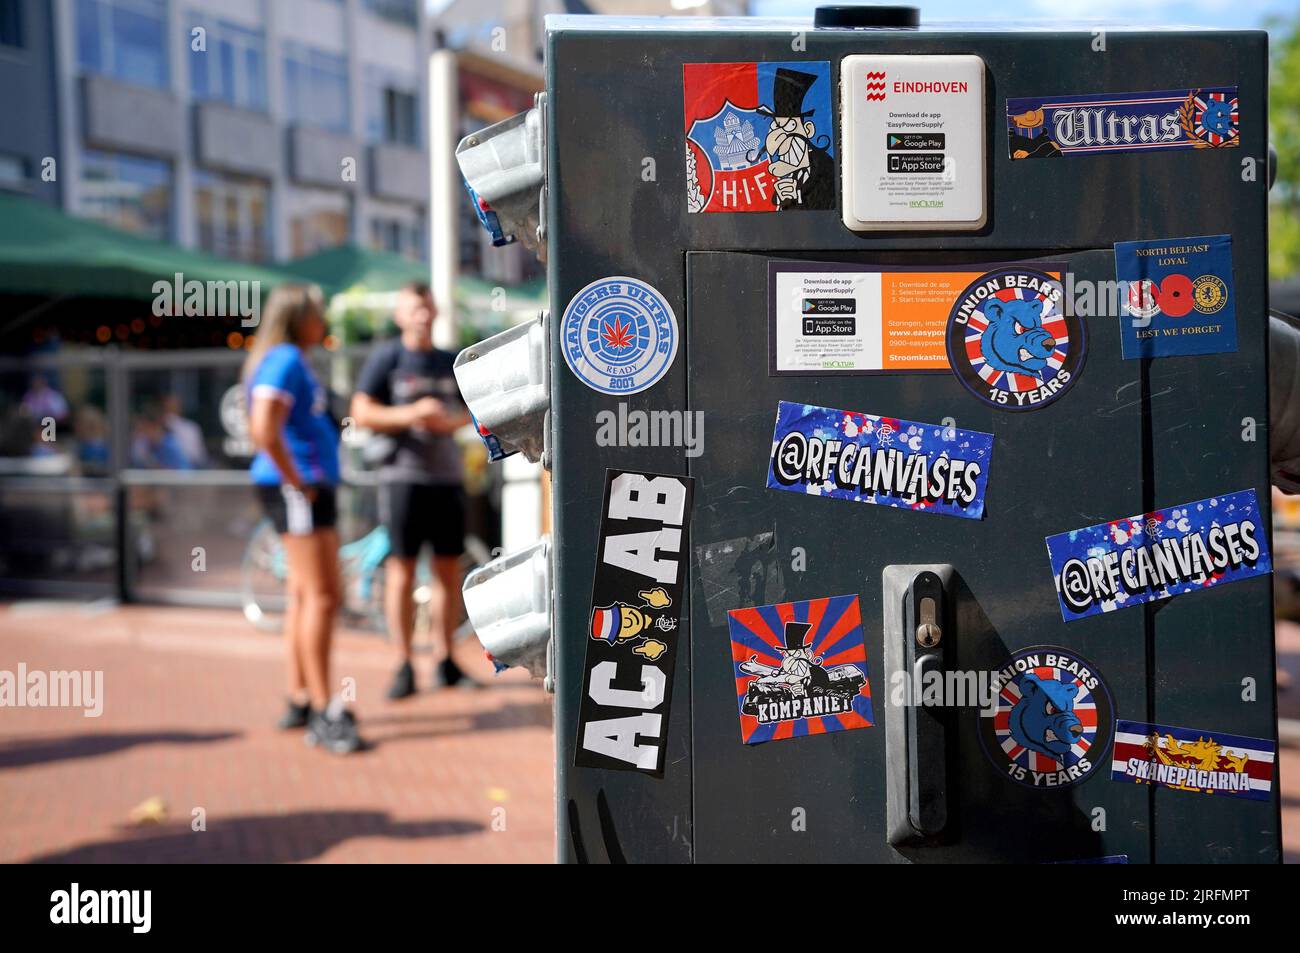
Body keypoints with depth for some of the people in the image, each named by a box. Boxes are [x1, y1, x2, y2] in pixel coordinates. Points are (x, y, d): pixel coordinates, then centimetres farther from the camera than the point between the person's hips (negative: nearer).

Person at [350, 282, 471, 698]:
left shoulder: (451, 361, 14)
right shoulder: (386, 357, 1)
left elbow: (473, 411, 20)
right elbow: (361, 412, -4)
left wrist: (451, 422, -2)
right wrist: (409, 414, -17)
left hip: (446, 475, 4)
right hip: (403, 474, -4)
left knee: (449, 569, 7)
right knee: (402, 570, -5)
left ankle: (447, 660, 18)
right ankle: (404, 665, 1)